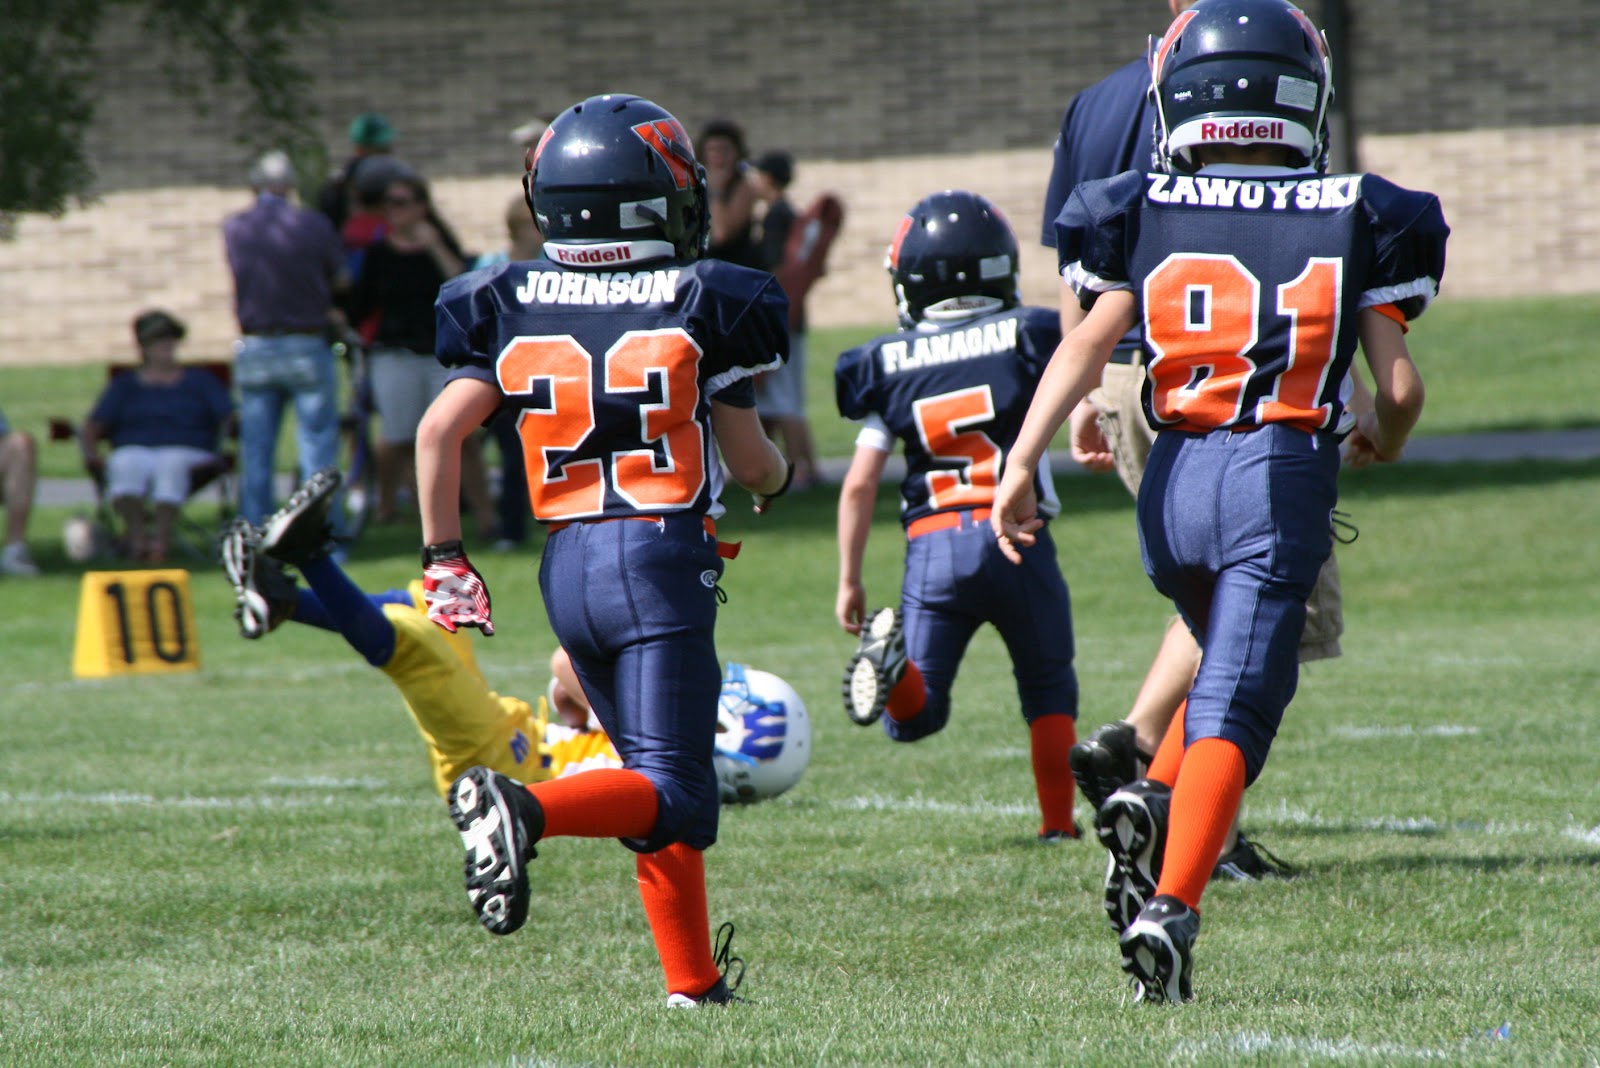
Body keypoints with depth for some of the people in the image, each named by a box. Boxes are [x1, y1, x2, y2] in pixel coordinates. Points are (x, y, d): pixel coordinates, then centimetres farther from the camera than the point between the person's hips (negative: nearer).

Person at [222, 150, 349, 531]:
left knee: (255, 457, 7)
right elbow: (341, 281, 1)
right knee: (318, 450, 1)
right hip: (306, 349, -3)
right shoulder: (312, 224, -8)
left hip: (253, 352, 3)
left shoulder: (233, 228, 0)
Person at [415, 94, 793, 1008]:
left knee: (661, 774, 18)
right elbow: (750, 461, 2)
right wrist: (782, 475, 25)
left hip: (567, 563, 5)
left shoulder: (513, 308, 6)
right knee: (674, 792, -9)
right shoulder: (701, 304, -3)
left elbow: (439, 430, 0)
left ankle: (694, 982, 18)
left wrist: (445, 558, 9)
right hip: (661, 555, -5)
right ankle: (526, 810, -35)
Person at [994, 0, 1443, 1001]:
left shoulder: (1143, 212, 8)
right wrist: (1381, 441, 26)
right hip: (1284, 476, -3)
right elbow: (1399, 385, 4)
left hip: (1175, 477, 3)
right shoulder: (1356, 217, 6)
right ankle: (1169, 908, -22)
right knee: (1232, 713, -6)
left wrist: (1022, 464, -7)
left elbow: (1088, 344, -4)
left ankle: (1153, 800, 5)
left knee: (1241, 668, 27)